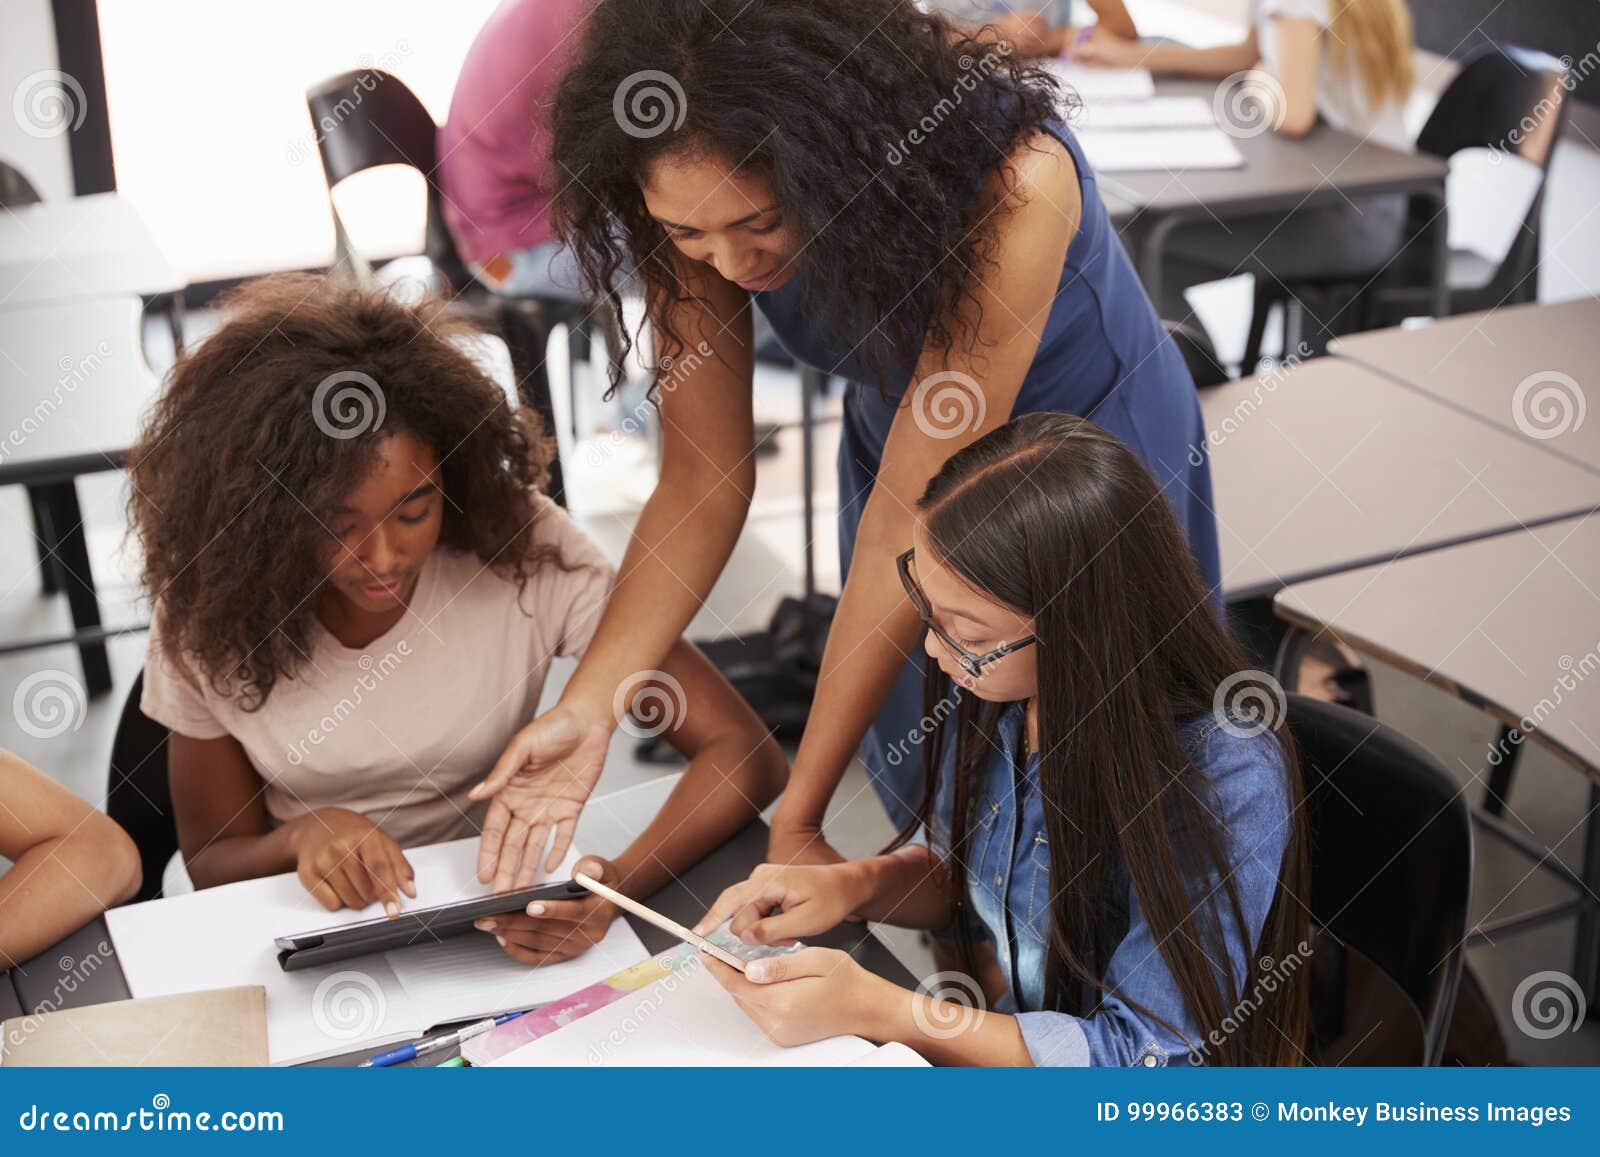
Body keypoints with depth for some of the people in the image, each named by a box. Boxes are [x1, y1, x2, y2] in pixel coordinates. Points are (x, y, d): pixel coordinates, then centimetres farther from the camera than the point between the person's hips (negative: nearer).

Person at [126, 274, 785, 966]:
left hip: (501, 930, -1)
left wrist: (617, 883, -36)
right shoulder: (208, 607, -12)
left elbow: (745, 753, -17)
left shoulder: (521, 547, -16)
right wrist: (302, 835, -23)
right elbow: (210, 862, 0)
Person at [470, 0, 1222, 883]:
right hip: (906, 445, 4)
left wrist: (798, 816, -33)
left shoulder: (1014, 185, -40)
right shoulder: (702, 209, -25)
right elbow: (701, 482, -19)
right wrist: (586, 707, -32)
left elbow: (909, 521, -38)